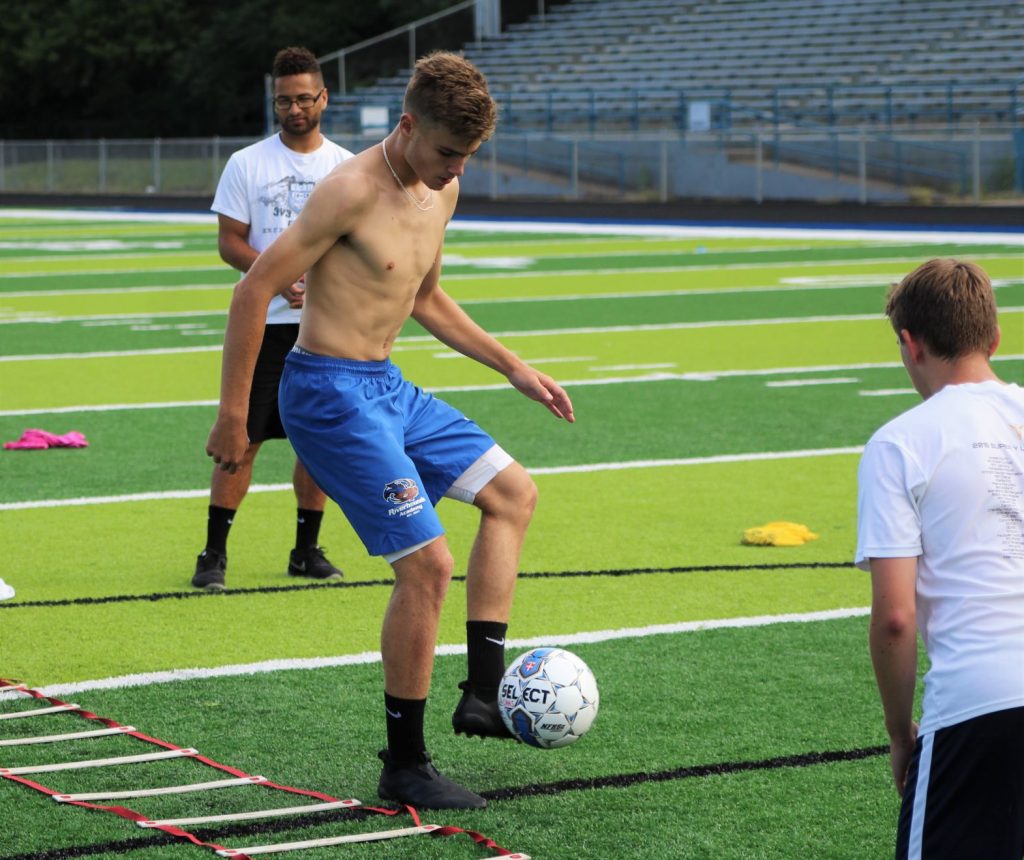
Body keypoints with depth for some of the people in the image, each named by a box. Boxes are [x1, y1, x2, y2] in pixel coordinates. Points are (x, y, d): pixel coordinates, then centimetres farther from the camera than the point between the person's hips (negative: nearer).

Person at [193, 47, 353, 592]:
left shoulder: (346, 167, 8)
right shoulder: (247, 164, 1)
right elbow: (229, 241, -1)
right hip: (263, 322, -2)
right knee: (242, 439, -5)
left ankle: (307, 549, 18)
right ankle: (214, 553, 2)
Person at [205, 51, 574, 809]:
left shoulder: (442, 191, 8)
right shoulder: (353, 191, -20)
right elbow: (255, 291, -18)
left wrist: (513, 367, 20)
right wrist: (233, 414, -17)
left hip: (388, 387, 10)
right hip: (332, 394, -10)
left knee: (513, 493, 14)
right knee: (428, 562, -13)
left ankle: (484, 695, 13)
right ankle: (404, 766, -1)